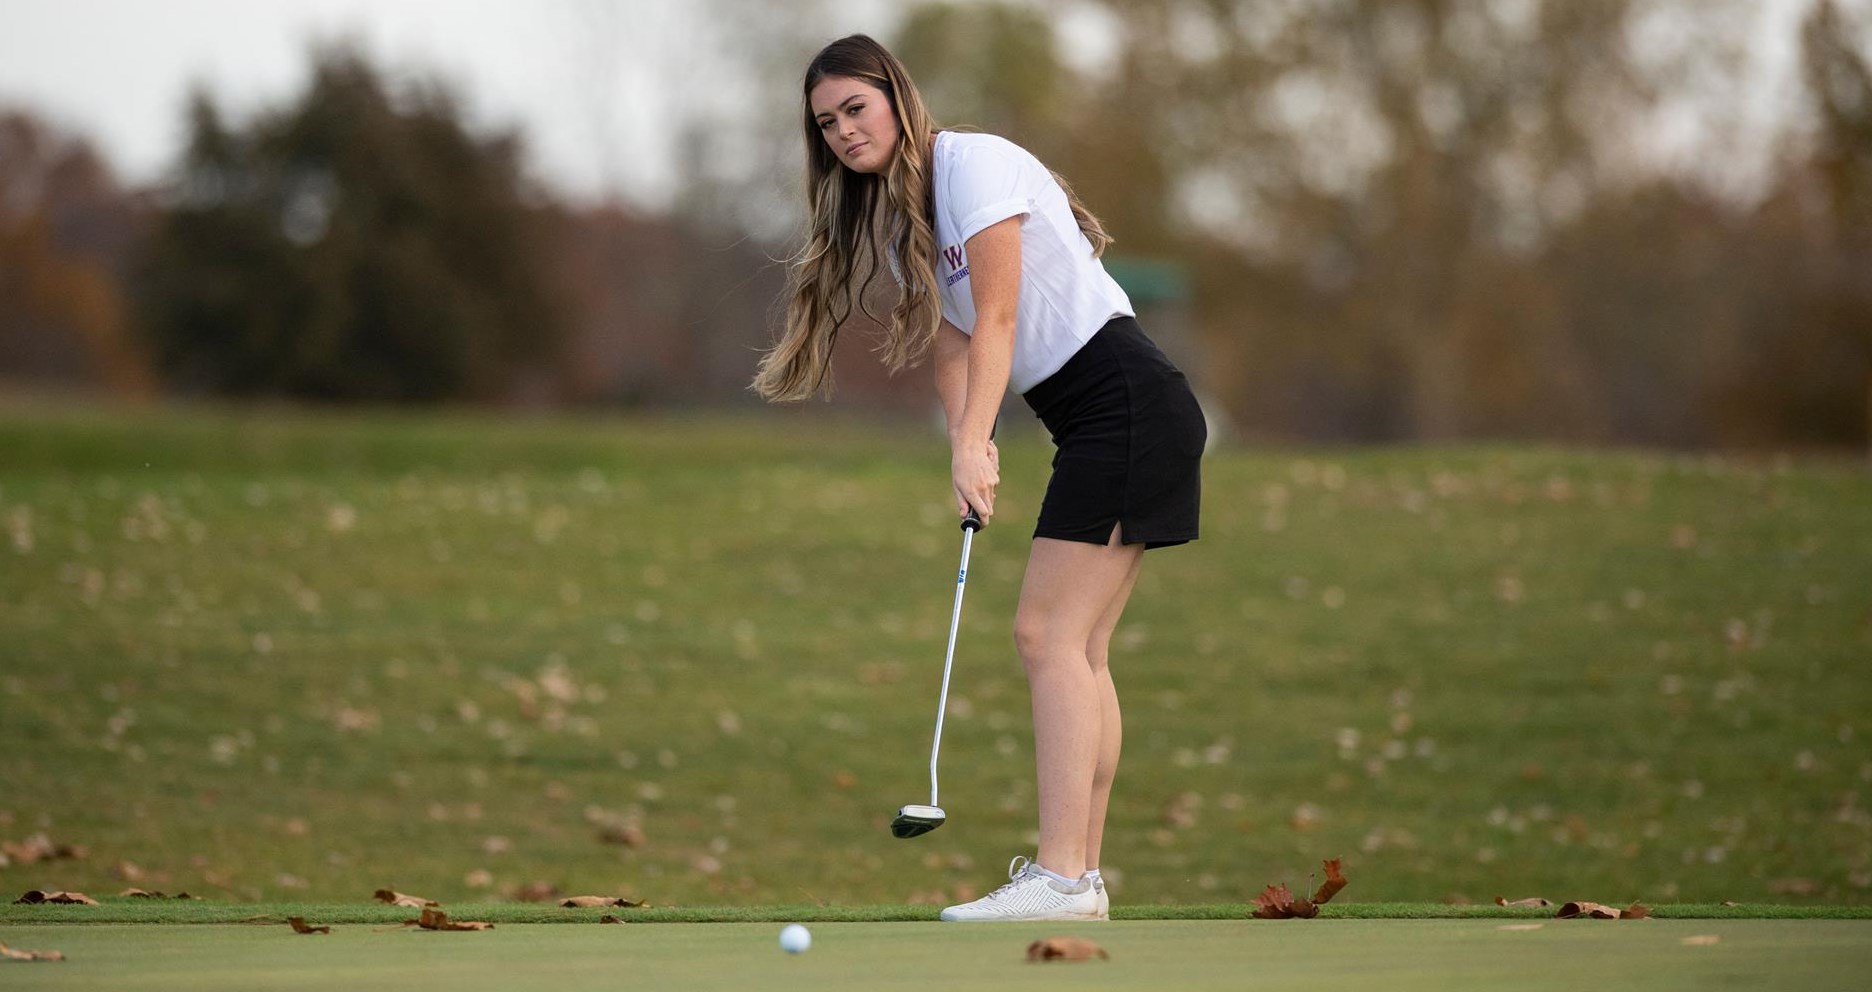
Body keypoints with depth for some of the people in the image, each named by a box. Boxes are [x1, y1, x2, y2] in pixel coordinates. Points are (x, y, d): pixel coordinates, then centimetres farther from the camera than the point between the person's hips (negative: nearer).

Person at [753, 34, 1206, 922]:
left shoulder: (973, 164, -10)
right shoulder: (894, 220, 16)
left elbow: (995, 318, -17)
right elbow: (950, 345, 7)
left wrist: (972, 443, -23)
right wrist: (968, 448, -10)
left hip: (1124, 403, -9)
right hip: (1092, 423, 9)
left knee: (1050, 634, -15)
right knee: (1077, 649, 5)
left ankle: (1059, 879, -20)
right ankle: (1081, 875, 5)